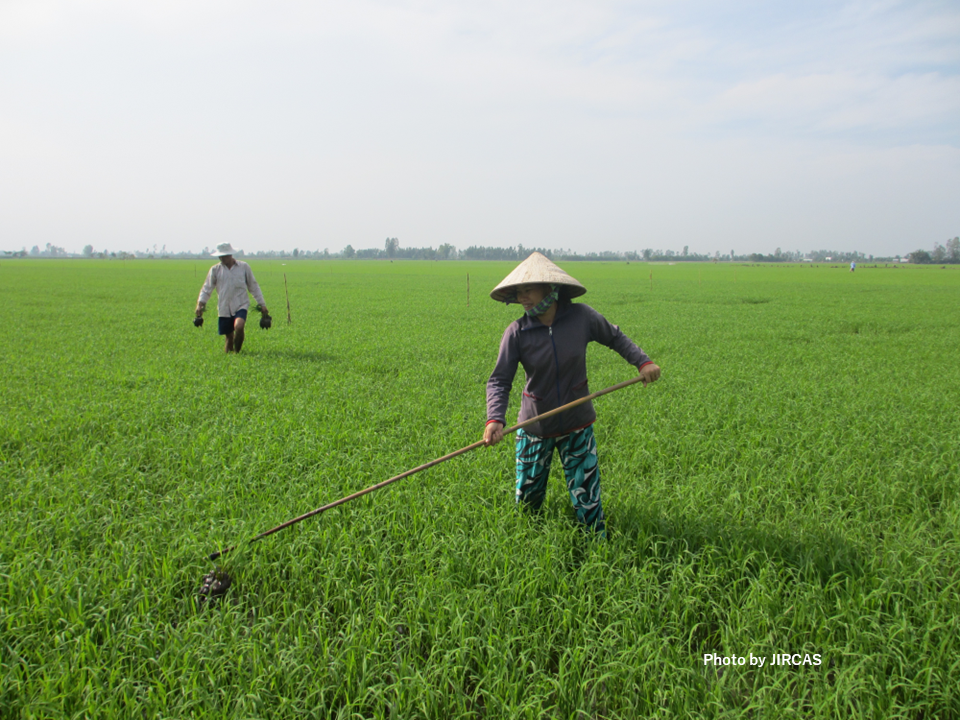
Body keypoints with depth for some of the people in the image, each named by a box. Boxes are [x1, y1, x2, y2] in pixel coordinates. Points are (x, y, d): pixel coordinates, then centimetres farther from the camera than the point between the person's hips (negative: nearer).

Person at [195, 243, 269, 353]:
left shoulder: (244, 267, 4)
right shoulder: (215, 269, 5)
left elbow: (253, 287, 11)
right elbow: (207, 288, 4)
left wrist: (262, 304, 11)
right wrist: (200, 303, -10)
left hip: (240, 306, -2)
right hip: (224, 309, 2)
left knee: (239, 326, -27)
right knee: (229, 337, 4)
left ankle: (237, 351, -10)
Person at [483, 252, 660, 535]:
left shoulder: (582, 317, -13)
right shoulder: (517, 332, -15)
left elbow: (615, 338, 6)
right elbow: (499, 381, -16)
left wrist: (642, 361, -7)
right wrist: (495, 419, -33)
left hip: (577, 426, 0)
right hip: (534, 428, 1)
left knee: (587, 503, 4)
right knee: (527, 501, 15)